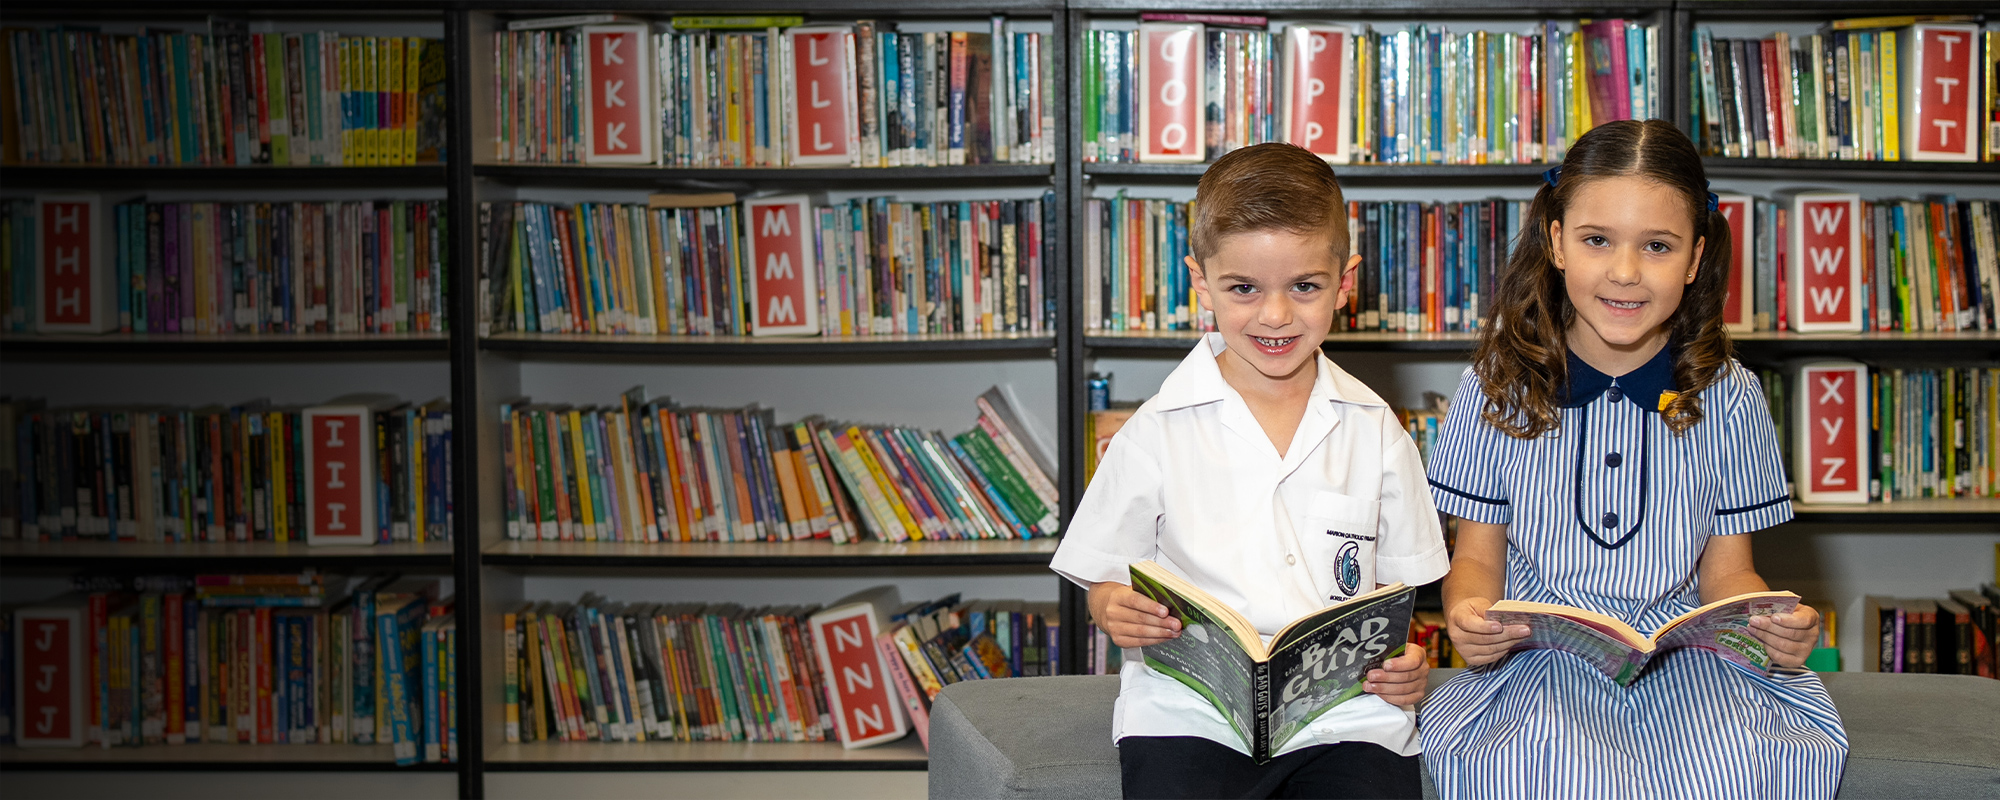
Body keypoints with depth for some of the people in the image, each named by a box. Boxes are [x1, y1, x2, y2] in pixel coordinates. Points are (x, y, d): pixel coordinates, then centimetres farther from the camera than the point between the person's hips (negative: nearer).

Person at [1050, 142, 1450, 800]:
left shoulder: (1373, 431, 11)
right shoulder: (1160, 432, 5)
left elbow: (1394, 583, 17)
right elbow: (1106, 579, 9)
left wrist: (1402, 662, -3)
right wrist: (1118, 612, -14)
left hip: (1346, 714, 2)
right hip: (1190, 714, -1)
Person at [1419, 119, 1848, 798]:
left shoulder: (1727, 398, 5)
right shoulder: (1497, 387, 2)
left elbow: (1726, 569, 8)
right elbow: (1479, 550, 8)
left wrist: (1775, 625, -15)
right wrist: (1467, 613, -16)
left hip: (1687, 662, 1)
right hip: (1540, 662, -1)